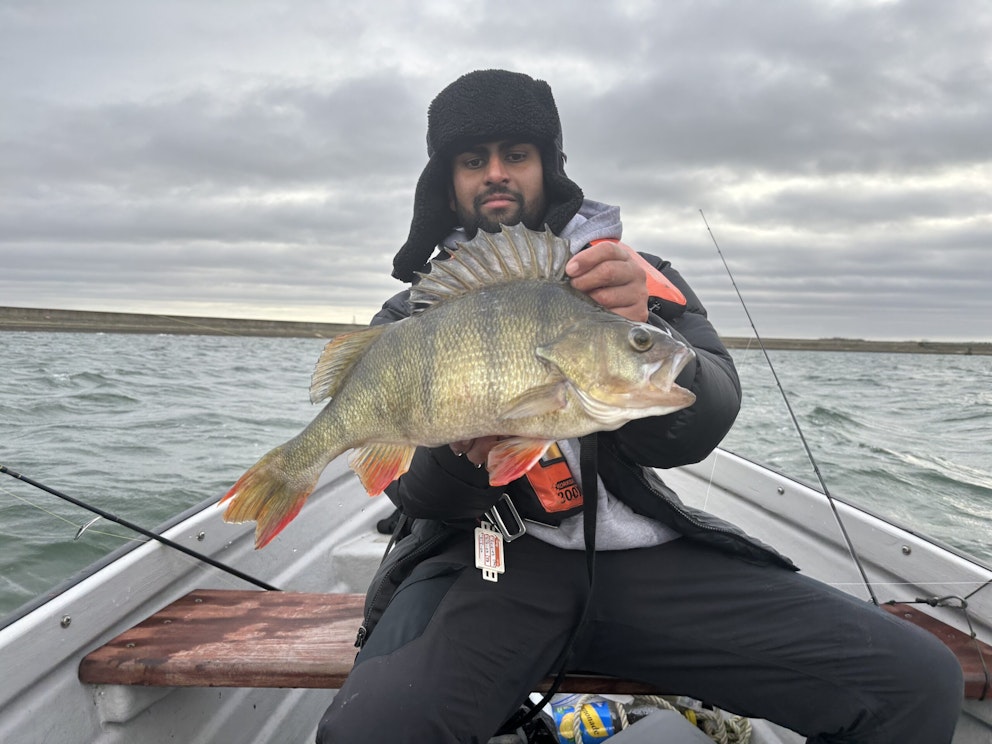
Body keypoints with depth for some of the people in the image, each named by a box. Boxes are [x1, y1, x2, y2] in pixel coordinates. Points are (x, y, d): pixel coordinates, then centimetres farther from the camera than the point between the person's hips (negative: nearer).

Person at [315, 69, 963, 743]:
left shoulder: (640, 279, 11)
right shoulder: (410, 319, 11)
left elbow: (699, 428, -6)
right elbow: (418, 491, -1)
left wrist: (641, 334, -27)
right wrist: (465, 452, -24)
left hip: (646, 552, 2)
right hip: (491, 560, -1)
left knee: (920, 682, -12)